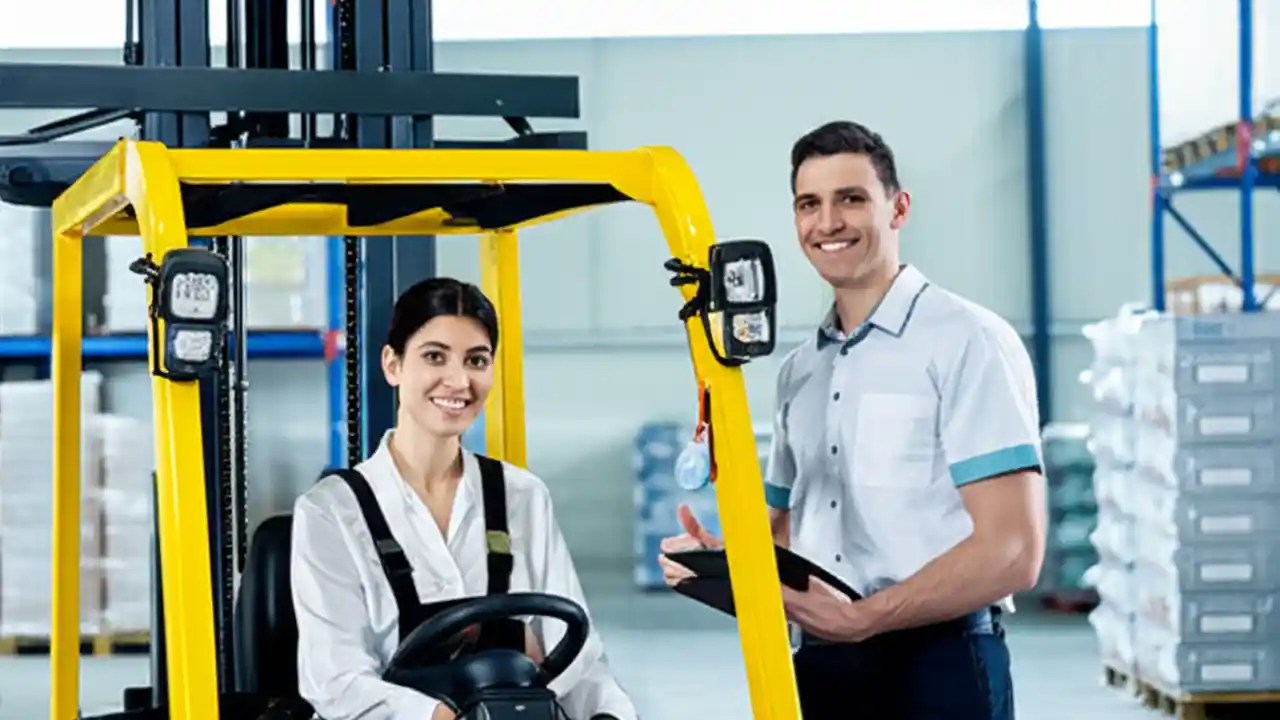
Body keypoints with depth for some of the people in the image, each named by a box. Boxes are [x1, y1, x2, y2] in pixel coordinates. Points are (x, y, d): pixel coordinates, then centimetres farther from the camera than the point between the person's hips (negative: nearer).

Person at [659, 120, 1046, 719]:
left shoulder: (967, 343, -8)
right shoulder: (799, 370, 14)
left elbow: (1011, 552, -15)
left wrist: (864, 617, -21)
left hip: (935, 668, -6)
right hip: (817, 667, 6)